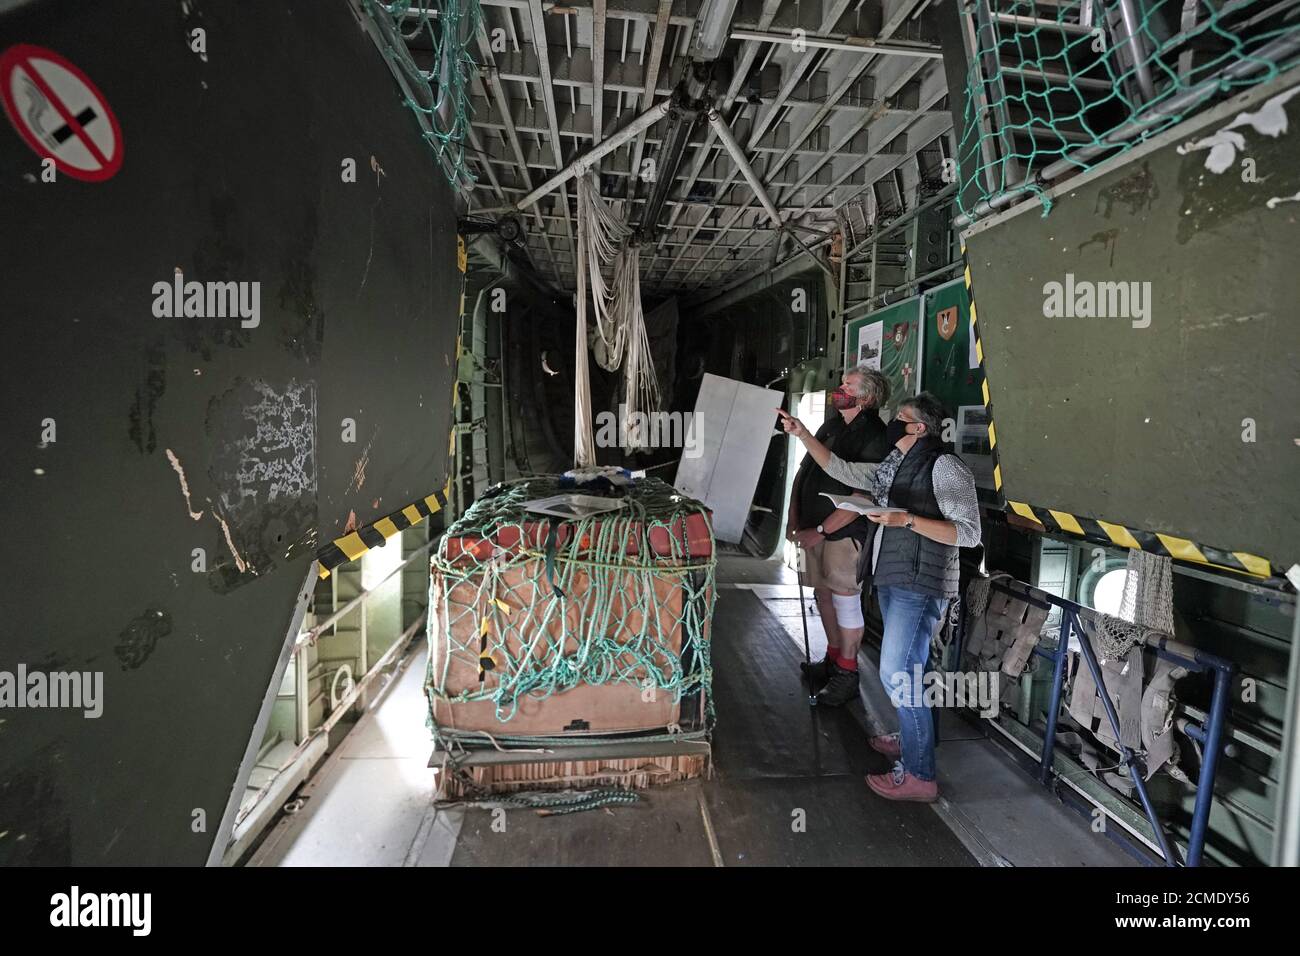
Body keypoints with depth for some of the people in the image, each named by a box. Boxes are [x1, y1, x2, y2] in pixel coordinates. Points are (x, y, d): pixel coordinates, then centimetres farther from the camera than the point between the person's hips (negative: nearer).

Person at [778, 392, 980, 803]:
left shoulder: (945, 467, -11)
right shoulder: (892, 469, 14)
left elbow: (969, 532, -15)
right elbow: (839, 469, 20)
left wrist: (907, 520, -23)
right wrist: (802, 433, 16)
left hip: (920, 586, -8)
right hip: (893, 580, 8)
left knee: (897, 672, -9)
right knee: (903, 667, 18)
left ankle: (919, 776, 1)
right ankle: (910, 739, 36)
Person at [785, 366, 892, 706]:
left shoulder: (873, 437, -14)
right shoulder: (830, 426, 11)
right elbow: (803, 471, 15)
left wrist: (820, 531, -19)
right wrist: (794, 518, 7)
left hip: (845, 533, -7)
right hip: (814, 529, 8)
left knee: (845, 600, 1)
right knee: (824, 595, 17)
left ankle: (846, 675, 16)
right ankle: (833, 658, 35)